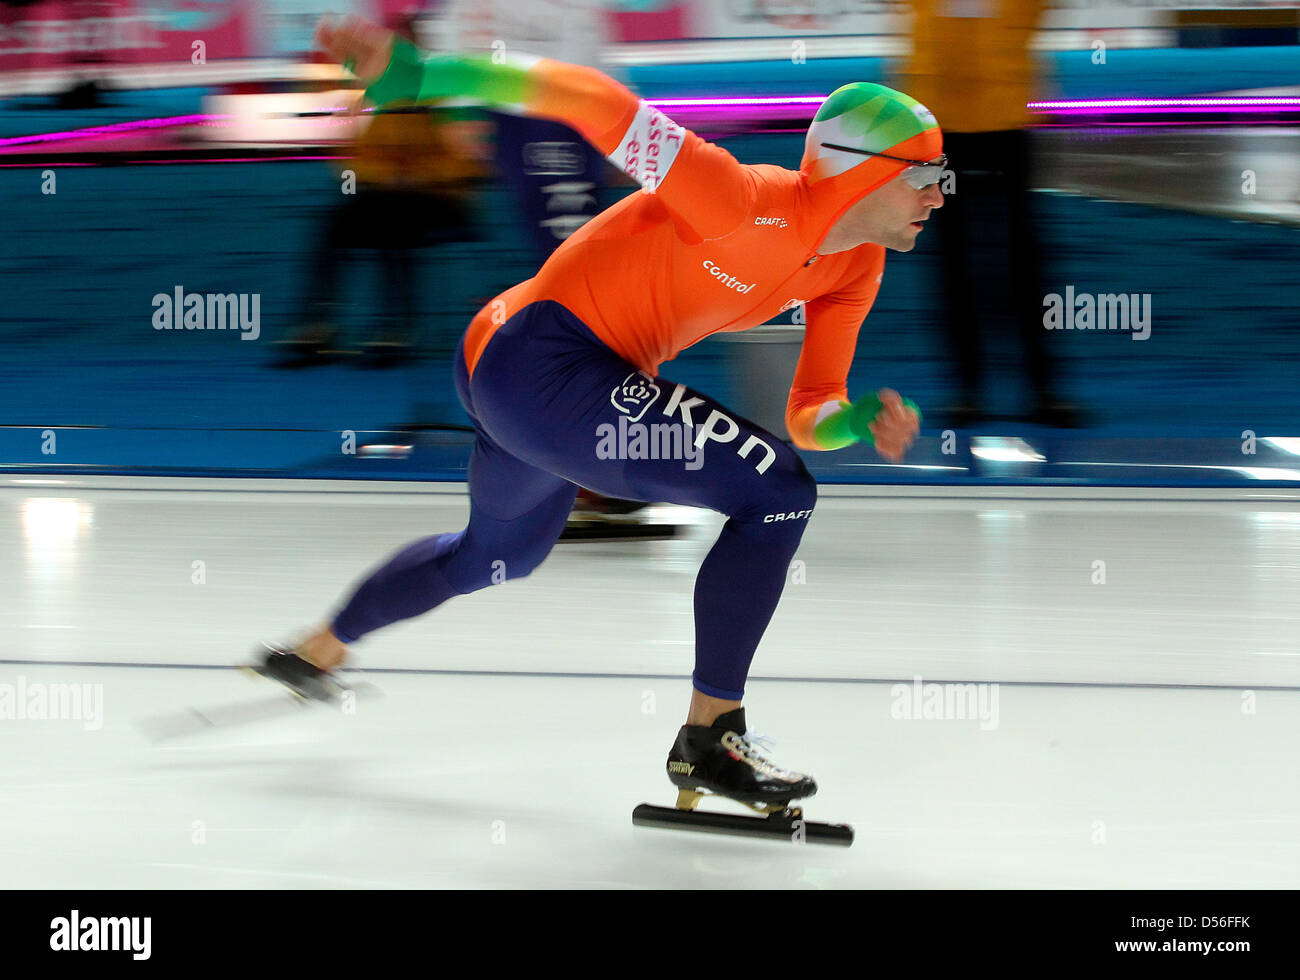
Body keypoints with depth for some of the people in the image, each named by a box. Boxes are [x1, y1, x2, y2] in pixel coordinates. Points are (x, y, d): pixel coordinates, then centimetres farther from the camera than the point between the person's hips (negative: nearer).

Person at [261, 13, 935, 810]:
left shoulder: (854, 271, 2)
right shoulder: (746, 204, -25)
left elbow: (808, 414, 6)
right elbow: (593, 102, -27)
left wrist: (860, 422, -18)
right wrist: (417, 74, -32)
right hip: (543, 360, -10)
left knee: (498, 551, 34)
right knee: (778, 494, -18)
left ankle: (317, 653, 56)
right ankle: (709, 736, -12)